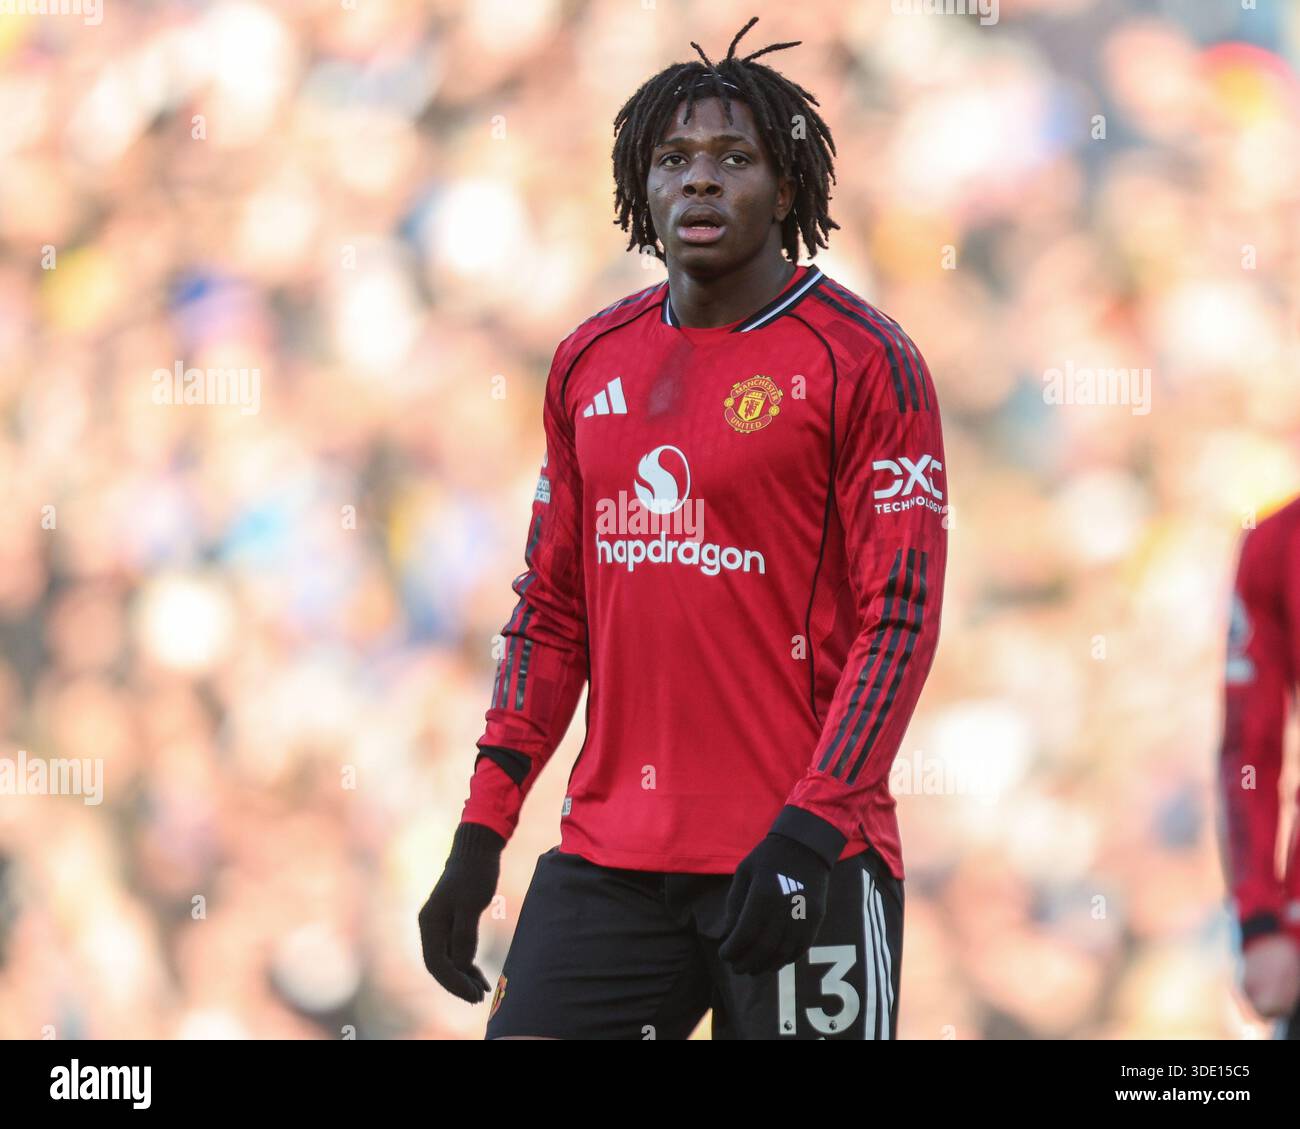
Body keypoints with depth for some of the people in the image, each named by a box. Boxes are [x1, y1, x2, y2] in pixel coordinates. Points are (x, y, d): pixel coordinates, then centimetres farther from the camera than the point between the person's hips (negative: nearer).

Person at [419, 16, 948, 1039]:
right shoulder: (591, 362, 12)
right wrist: (481, 833, 11)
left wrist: (807, 831, -19)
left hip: (802, 864, -5)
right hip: (609, 862, 5)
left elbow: (901, 618, -9)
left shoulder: (863, 362, -5)